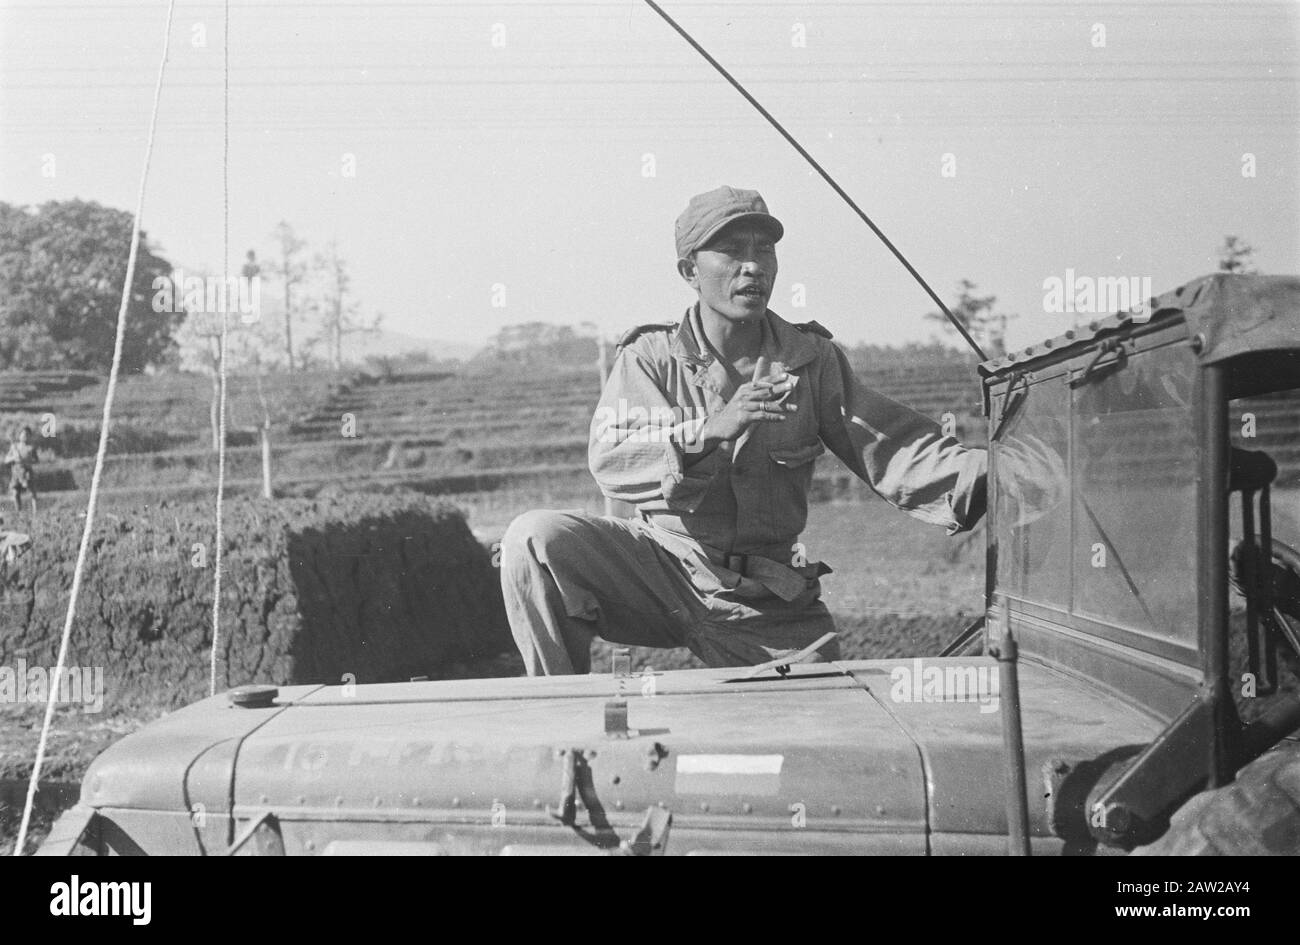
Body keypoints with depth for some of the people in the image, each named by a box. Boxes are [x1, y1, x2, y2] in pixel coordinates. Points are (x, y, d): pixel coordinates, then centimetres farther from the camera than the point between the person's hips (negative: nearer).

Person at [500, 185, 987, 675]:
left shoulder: (812, 359, 3)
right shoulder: (649, 356, -4)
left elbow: (896, 449, -6)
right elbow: (609, 461, -20)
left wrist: (985, 474, -25)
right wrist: (711, 430, -36)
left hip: (768, 605, 2)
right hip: (662, 565, -2)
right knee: (535, 540, -24)